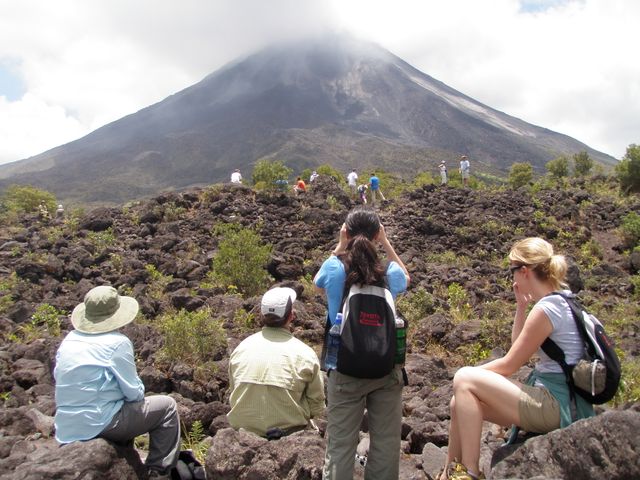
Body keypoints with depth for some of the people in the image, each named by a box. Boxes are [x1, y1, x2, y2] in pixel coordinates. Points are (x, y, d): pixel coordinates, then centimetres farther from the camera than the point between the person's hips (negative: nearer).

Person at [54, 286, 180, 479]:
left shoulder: (69, 340, 5)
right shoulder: (117, 342, -15)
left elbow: (60, 378, 15)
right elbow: (134, 393, -11)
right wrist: (139, 394, 13)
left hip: (67, 430, 8)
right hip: (99, 425, -8)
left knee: (125, 407, 33)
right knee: (167, 406, 6)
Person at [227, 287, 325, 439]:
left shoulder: (242, 347, -3)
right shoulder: (305, 354, -12)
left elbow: (232, 391, 10)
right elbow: (317, 407, -5)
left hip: (242, 427, 4)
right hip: (286, 430, -4)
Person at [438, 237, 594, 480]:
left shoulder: (545, 309, -19)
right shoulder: (560, 302, 11)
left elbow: (509, 365, -14)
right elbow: (518, 347, 19)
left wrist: (471, 375, 0)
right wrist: (521, 305, 10)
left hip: (555, 406, -10)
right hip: (559, 402, 10)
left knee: (464, 380, -16)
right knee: (459, 402, 7)